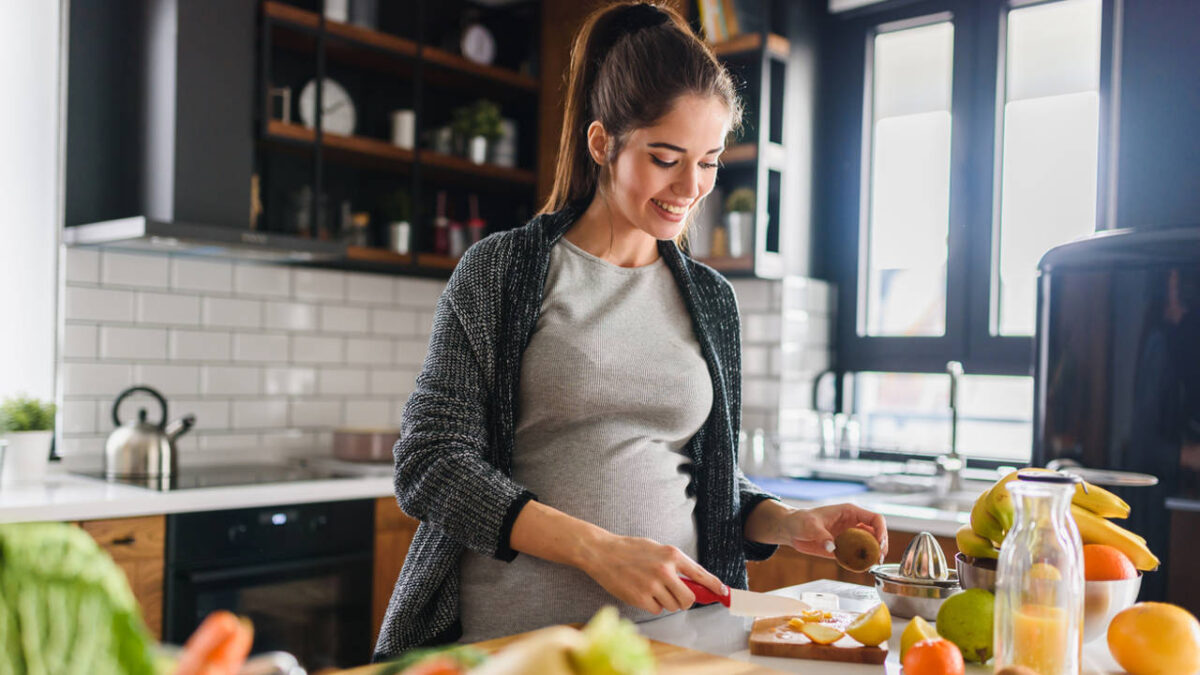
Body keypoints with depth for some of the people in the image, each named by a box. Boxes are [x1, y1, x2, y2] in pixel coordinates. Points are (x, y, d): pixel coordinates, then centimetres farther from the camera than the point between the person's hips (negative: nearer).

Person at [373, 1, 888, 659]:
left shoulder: (710, 298, 9)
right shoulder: (500, 271, -4)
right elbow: (432, 463, -10)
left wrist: (786, 523, -4)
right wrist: (597, 549, -20)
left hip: (665, 629, 4)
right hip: (512, 631, -3)